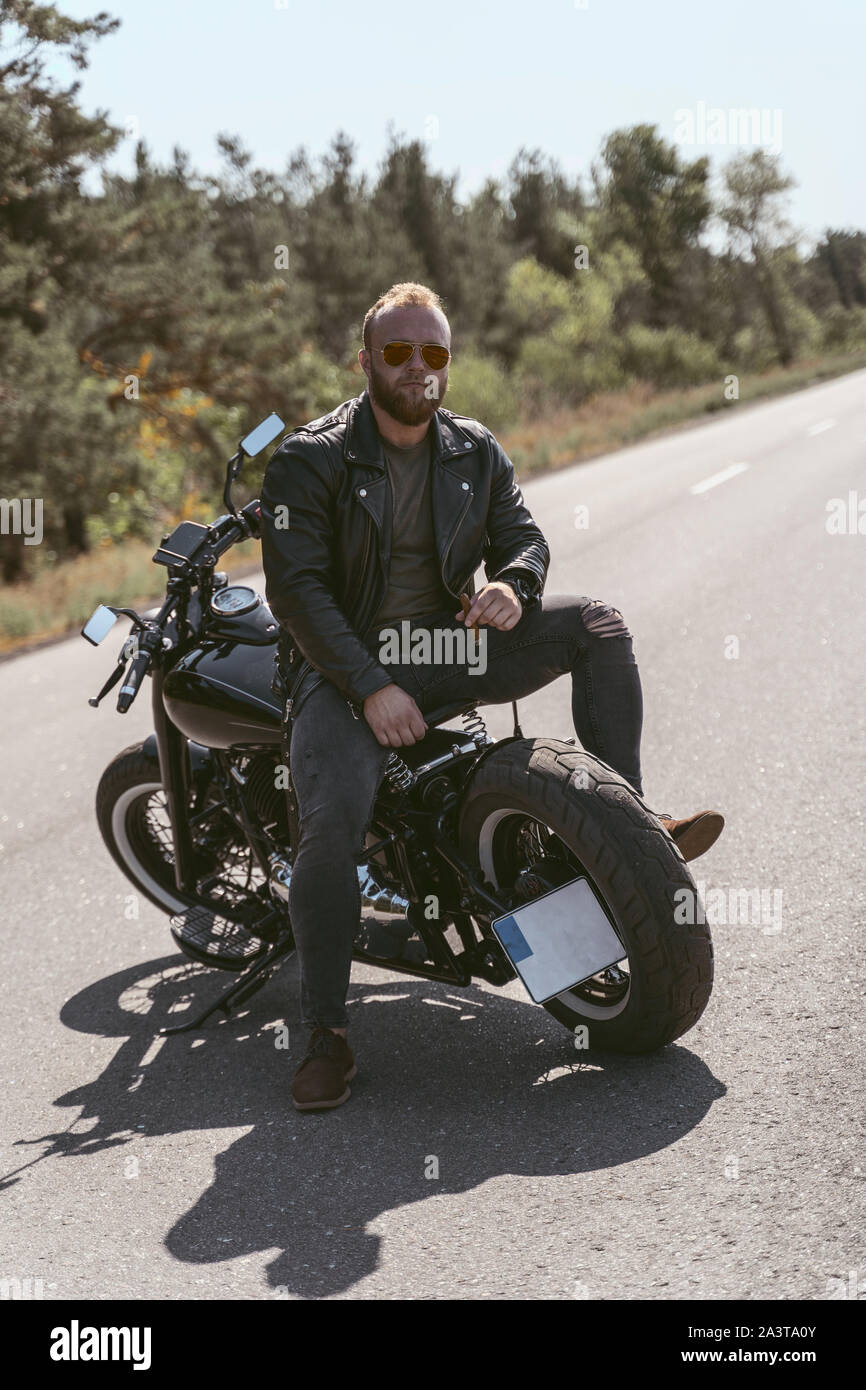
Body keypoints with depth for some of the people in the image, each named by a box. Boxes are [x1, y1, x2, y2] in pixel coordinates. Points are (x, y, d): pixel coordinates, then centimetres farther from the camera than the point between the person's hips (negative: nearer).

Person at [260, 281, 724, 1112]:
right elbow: (295, 588, -15)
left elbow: (523, 536, 13)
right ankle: (326, 1033, -17)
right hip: (343, 665, -5)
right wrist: (371, 688, -24)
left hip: (446, 644, 5)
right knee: (332, 823, -29)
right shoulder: (309, 460, -8)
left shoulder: (475, 452, 8)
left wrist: (512, 582, -15)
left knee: (598, 625, -11)